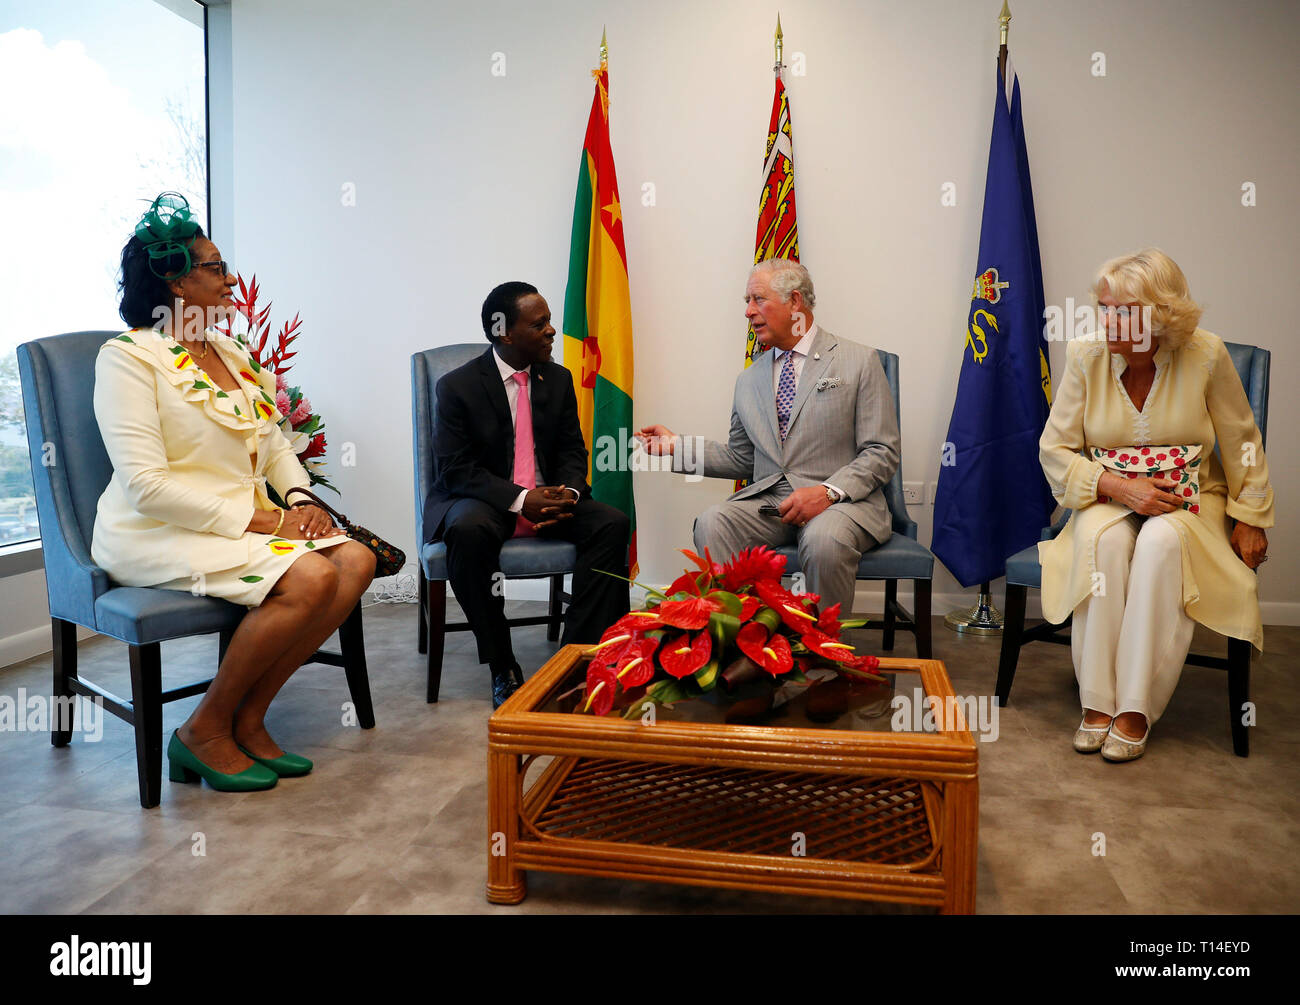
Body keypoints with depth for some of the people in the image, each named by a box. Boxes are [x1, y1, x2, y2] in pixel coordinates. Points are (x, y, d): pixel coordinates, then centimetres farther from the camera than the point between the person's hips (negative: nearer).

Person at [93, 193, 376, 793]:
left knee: (356, 560, -16)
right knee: (310, 579, -28)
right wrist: (259, 521, -19)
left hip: (250, 521, 8)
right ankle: (204, 731, -8)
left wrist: (301, 501, -2)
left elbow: (275, 444, 19)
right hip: (159, 536, -8)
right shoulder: (129, 357, -9)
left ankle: (248, 720, -7)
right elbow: (146, 485, -18)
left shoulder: (232, 353, 16)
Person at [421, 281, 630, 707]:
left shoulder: (558, 380, 7)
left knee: (613, 524, -21)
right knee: (468, 530, -38)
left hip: (548, 497, 4)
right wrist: (520, 499, -25)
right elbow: (454, 469, -12)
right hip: (482, 500, -4)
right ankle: (502, 668, -24)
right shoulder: (458, 386, -7)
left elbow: (572, 451, 9)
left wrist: (569, 492, -14)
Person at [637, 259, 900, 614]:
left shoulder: (860, 362, 3)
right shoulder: (748, 379, 19)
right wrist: (676, 446, 10)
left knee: (824, 539, -36)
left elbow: (882, 452, -2)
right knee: (711, 524, -26)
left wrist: (828, 491, -18)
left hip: (840, 499, -3)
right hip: (767, 500, 4)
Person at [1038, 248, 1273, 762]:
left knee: (1161, 541, -34)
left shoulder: (1206, 355, -10)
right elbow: (1054, 450, -5)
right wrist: (1121, 487, -18)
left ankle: (1135, 711, -26)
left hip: (1188, 500, 0)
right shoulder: (1085, 356, -9)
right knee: (1103, 538, -34)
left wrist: (1249, 519, 3)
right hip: (1109, 497, 1)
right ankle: (1097, 705, -25)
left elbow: (1241, 444, 3)